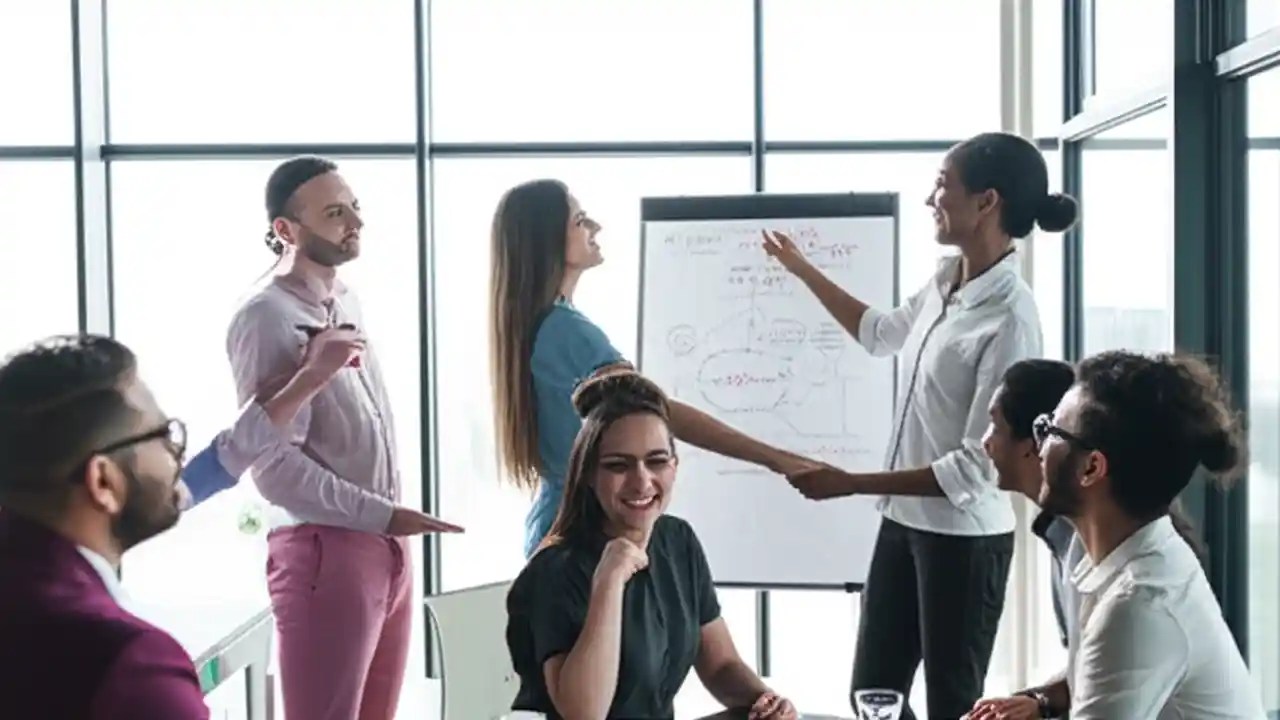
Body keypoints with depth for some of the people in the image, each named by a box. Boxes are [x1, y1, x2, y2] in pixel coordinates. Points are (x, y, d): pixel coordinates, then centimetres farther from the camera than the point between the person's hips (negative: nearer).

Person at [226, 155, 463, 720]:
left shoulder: (347, 303, 13)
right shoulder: (267, 319, -12)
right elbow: (276, 466, -19)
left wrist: (391, 525, 13)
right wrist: (384, 514, -14)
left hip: (387, 546, 8)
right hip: (325, 549, -8)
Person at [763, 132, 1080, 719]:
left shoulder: (1010, 318, -23)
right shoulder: (944, 282, 1)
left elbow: (980, 465, -24)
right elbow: (881, 332, 24)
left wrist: (849, 484, -22)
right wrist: (802, 271, 27)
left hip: (964, 538, -8)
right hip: (903, 522, 8)